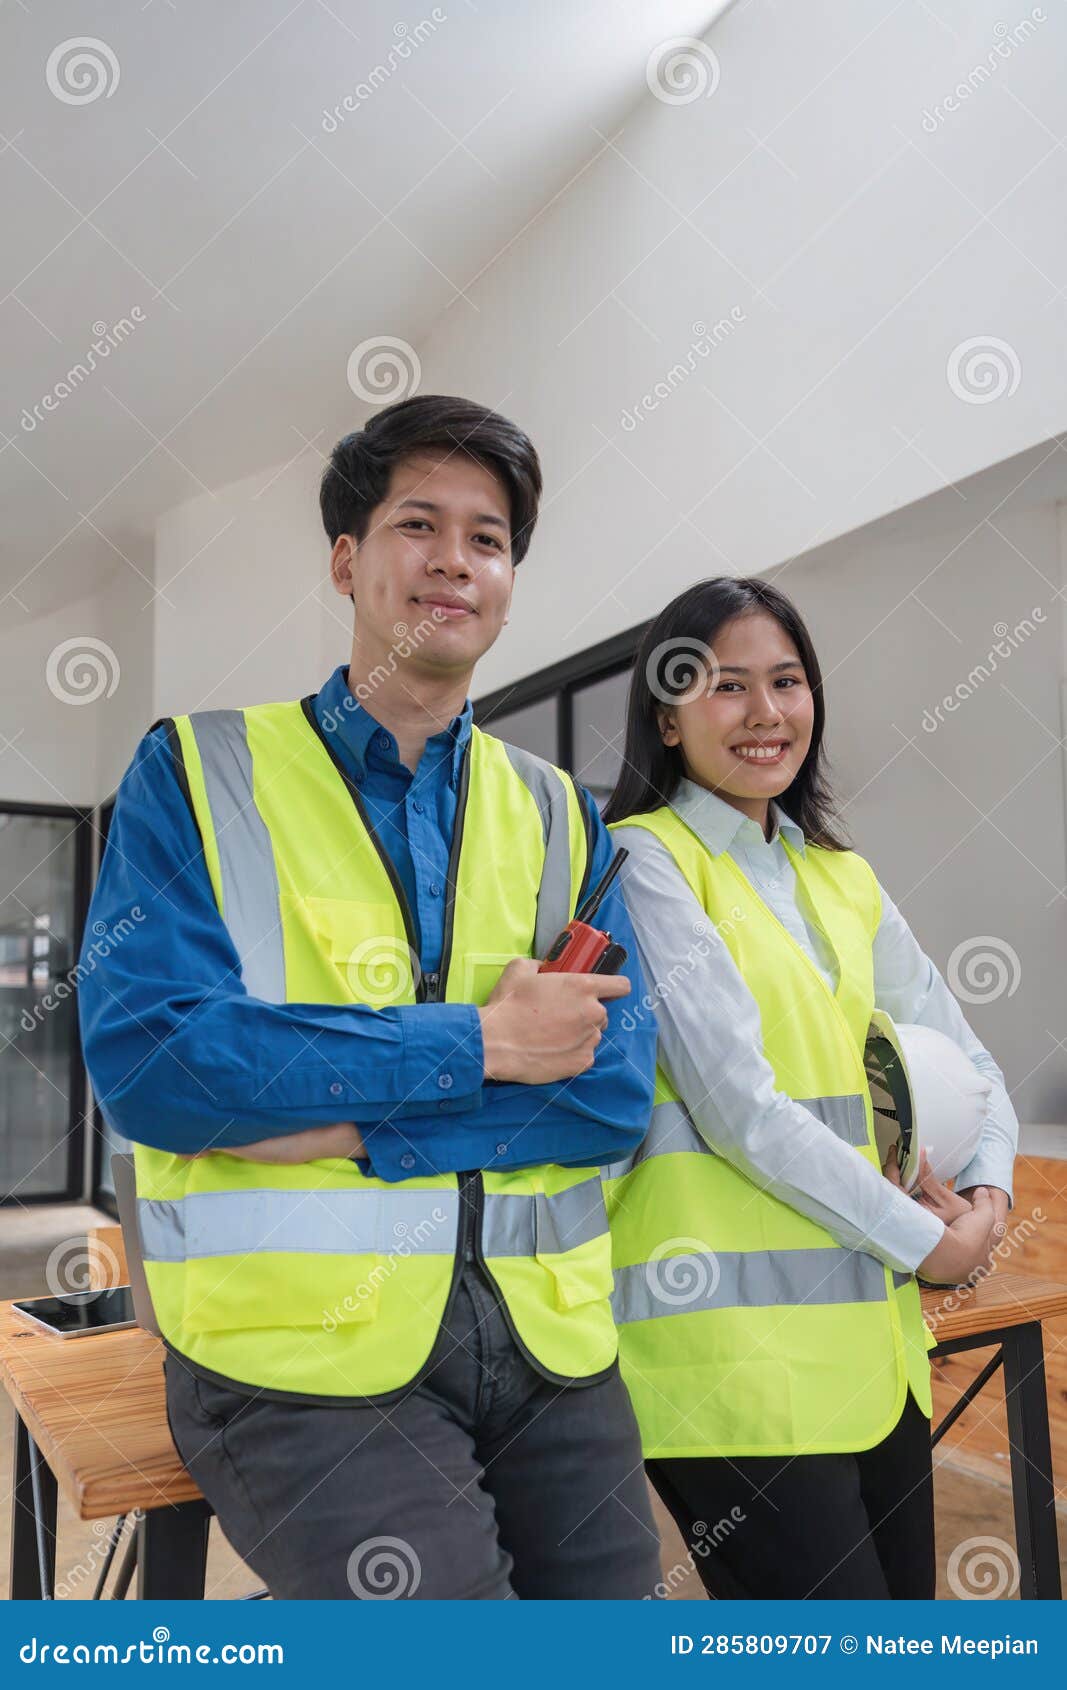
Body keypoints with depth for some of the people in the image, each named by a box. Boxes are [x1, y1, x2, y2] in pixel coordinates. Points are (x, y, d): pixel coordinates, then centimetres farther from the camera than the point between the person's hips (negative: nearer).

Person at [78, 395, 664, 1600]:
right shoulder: (199, 771, -1)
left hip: (549, 1341, 4)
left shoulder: (559, 815, 8)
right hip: (306, 1350, -3)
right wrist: (479, 1040, -14)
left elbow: (616, 1089, -3)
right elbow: (144, 1061, -15)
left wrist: (353, 1127, -16)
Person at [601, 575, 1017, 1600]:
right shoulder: (644, 860, -8)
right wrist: (924, 1241, -7)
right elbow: (738, 1103, -15)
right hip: (729, 1338, -7)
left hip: (873, 1336, 7)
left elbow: (963, 1059, 17)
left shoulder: (842, 881, 14)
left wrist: (988, 1194, -2)